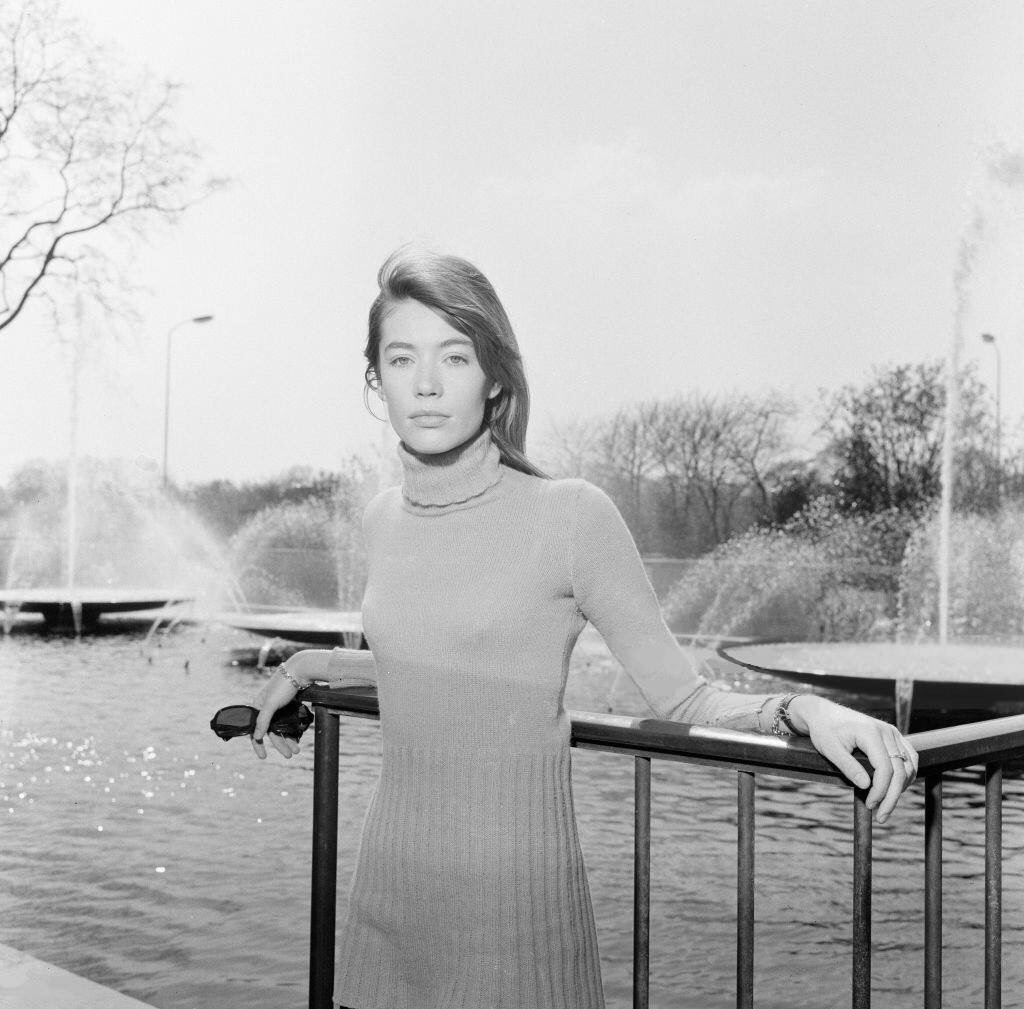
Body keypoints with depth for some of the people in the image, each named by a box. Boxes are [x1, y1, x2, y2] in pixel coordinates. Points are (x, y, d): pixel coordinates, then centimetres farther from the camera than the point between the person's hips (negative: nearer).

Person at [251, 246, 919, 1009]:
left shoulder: (572, 516, -13)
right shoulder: (384, 520, 4)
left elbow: (682, 698, -8)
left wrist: (804, 708, -24)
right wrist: (304, 667, 23)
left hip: (515, 906, -5)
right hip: (386, 894, 5)